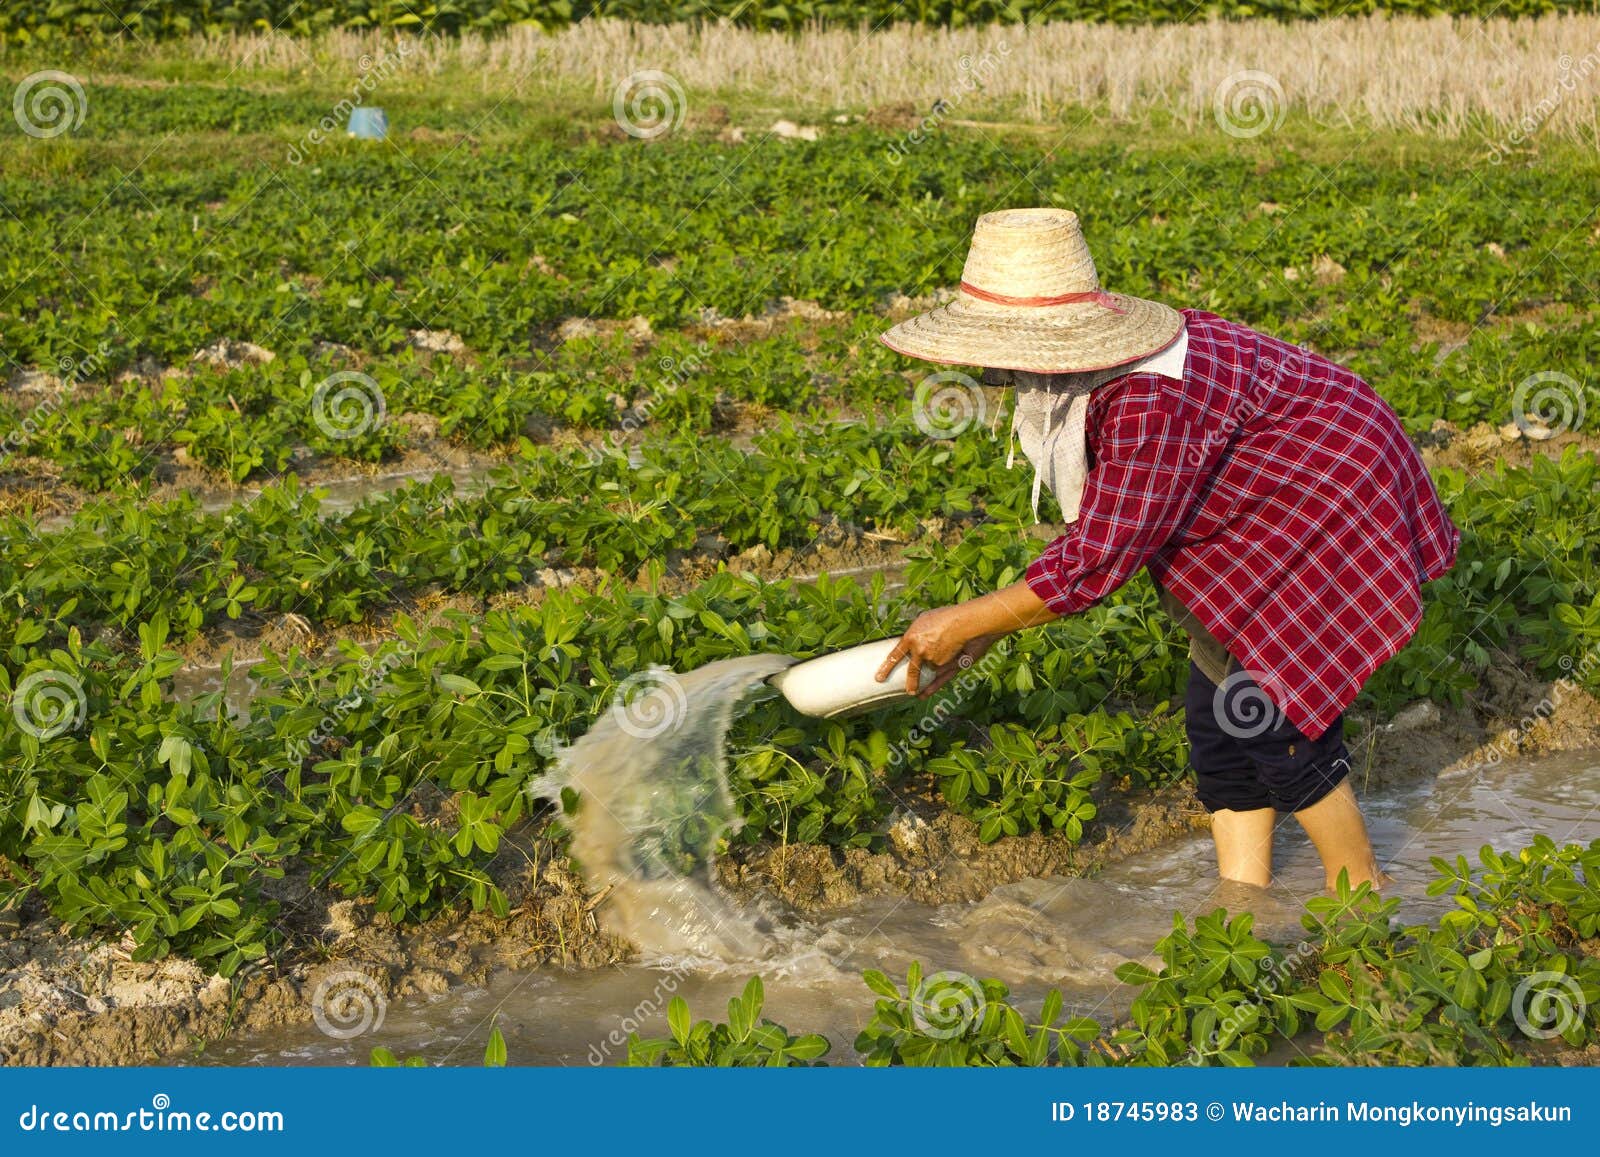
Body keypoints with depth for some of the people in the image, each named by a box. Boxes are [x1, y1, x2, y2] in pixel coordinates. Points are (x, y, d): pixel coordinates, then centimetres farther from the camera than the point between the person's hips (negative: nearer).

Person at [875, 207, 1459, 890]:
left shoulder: (1151, 401, -37)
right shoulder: (1076, 379, -7)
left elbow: (1097, 561, -34)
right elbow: (1103, 531, 1)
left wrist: (963, 624, -24)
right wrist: (986, 633, -3)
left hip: (1334, 509, -9)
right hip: (1253, 521, 9)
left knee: (1271, 718, -6)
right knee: (1215, 716, 7)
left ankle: (1362, 887, 18)